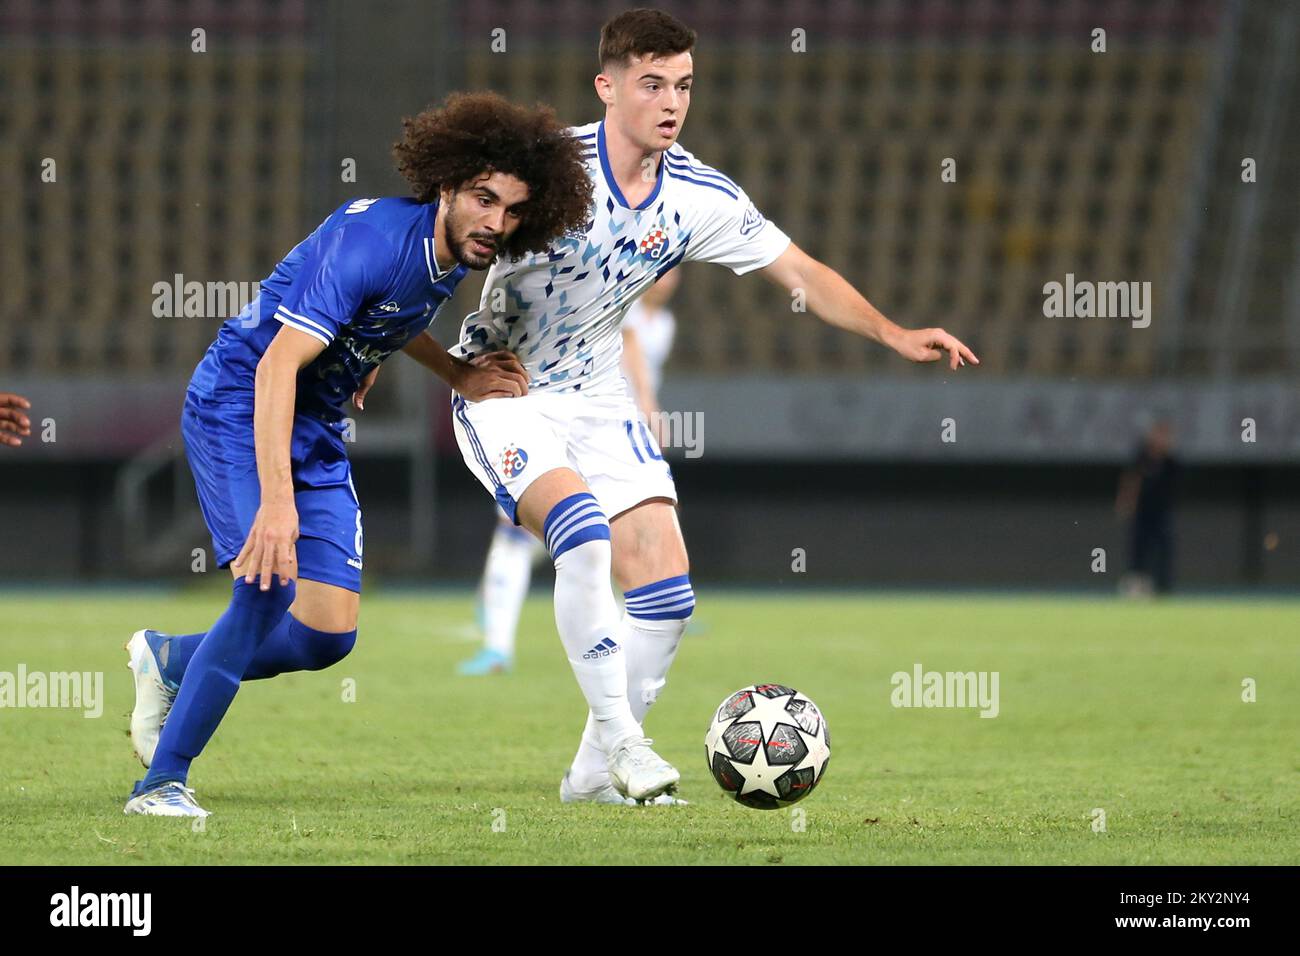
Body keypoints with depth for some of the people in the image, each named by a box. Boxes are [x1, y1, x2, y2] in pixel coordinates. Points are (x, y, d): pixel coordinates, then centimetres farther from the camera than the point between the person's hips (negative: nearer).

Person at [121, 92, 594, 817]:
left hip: (318, 431, 8)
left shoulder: (459, 255, -2)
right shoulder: (370, 239, -27)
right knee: (273, 582, -26)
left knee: (329, 634, -3)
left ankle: (170, 660, 24)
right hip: (238, 407, -8)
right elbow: (278, 364, -34)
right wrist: (277, 502, -43)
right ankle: (162, 780, -15)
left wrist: (461, 376, 6)